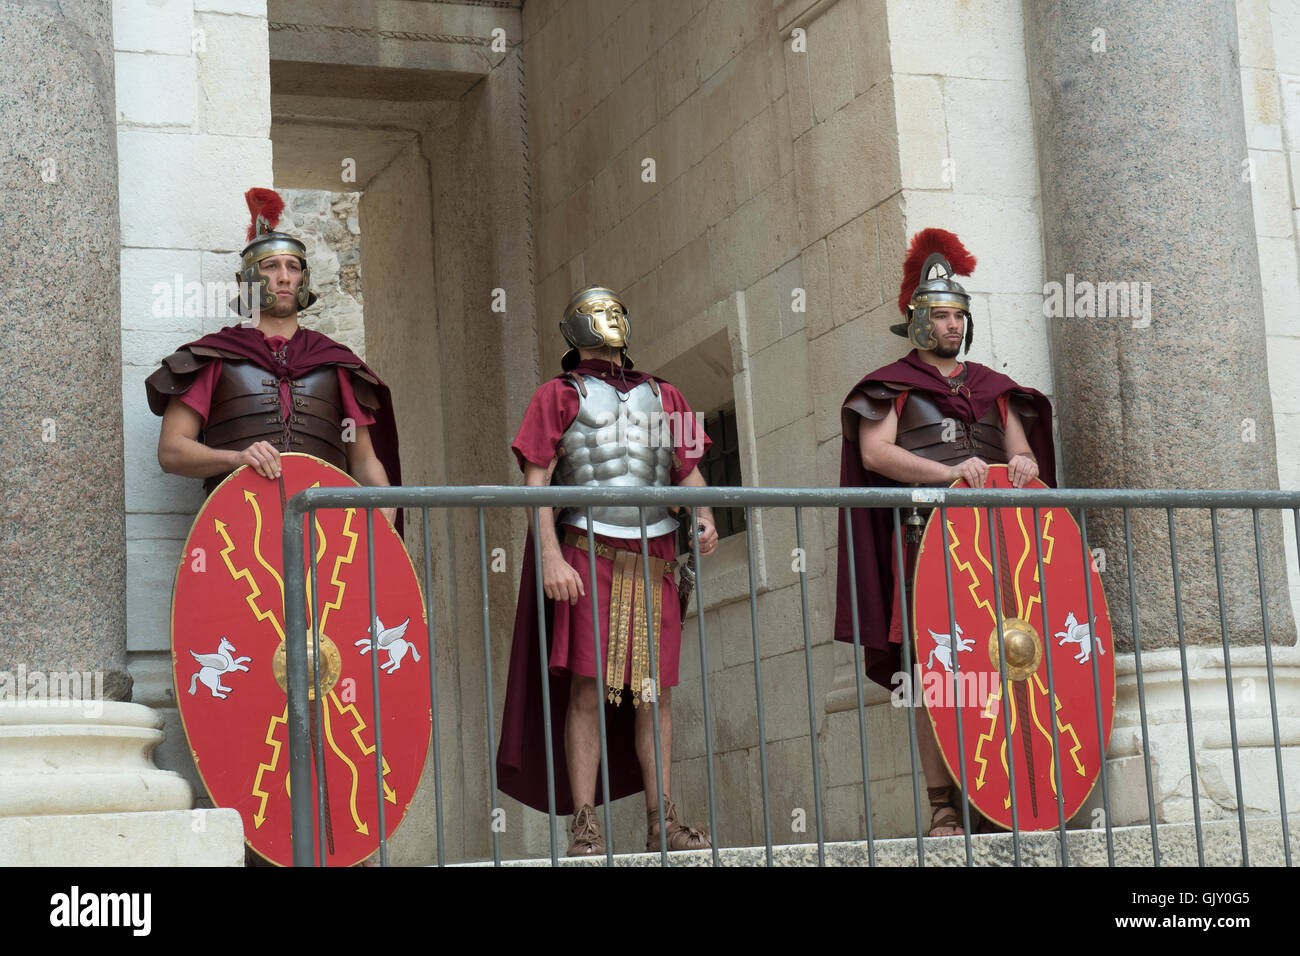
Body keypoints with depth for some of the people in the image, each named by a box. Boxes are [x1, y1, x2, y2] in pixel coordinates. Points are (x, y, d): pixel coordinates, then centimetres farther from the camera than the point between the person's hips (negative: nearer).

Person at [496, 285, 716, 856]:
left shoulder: (662, 396, 20)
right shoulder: (559, 395, 7)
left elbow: (689, 470, 18)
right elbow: (536, 481, -1)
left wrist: (703, 515, -4)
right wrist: (551, 556, -14)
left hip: (654, 562, 4)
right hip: (589, 557, -4)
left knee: (653, 691, 4)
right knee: (588, 688, -9)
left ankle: (662, 823, 7)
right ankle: (585, 826, -6)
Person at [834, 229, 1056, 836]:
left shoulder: (990, 387, 24)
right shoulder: (892, 386, 9)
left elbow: (1021, 450, 20)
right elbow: (875, 452, -6)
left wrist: (1022, 463, -6)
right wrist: (947, 472, -19)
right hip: (924, 535, -4)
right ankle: (943, 807, -11)